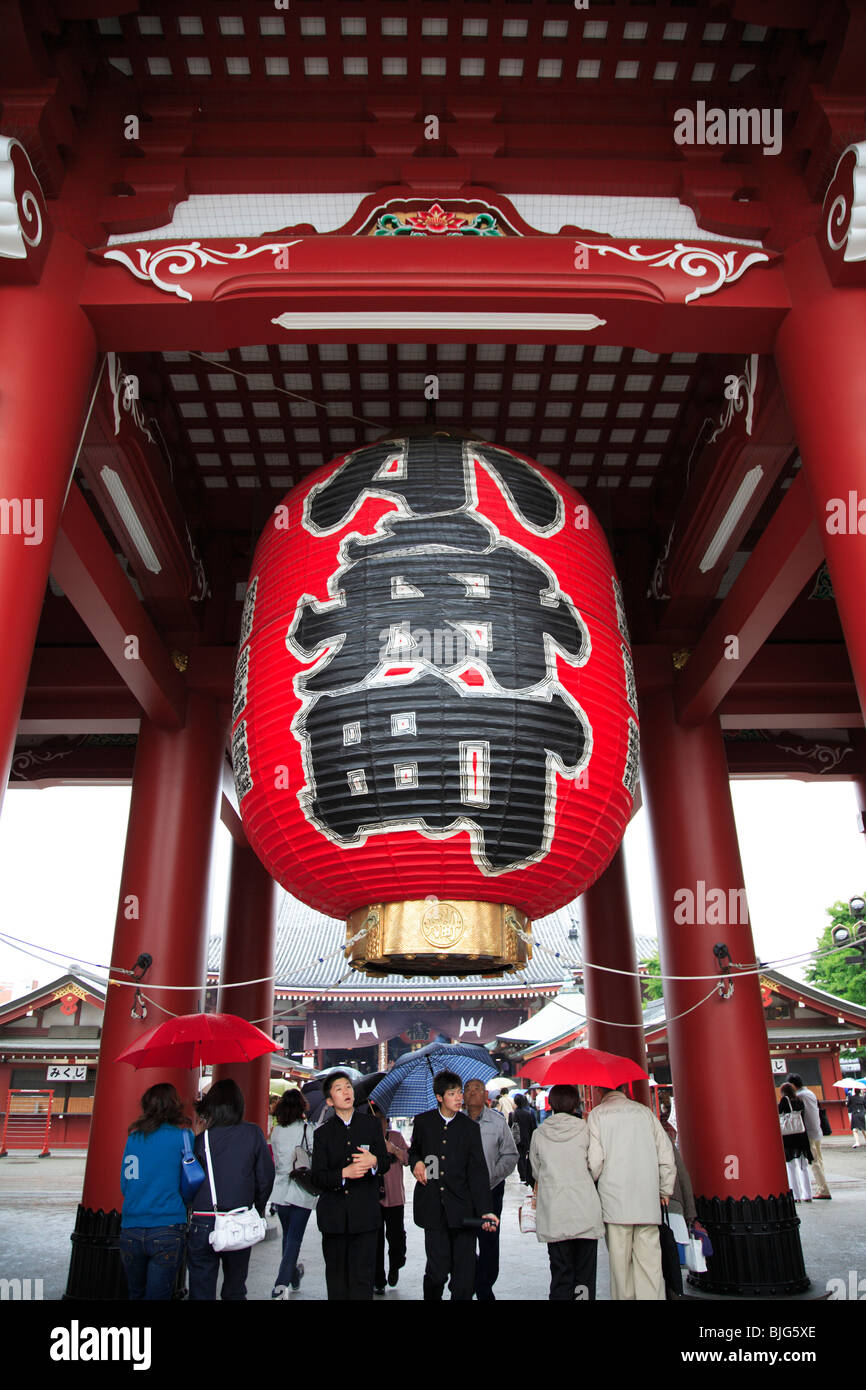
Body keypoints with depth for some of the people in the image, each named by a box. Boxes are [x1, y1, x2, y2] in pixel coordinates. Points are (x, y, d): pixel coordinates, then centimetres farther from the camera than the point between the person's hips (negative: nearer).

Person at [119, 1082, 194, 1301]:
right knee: (157, 1296, 1)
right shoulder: (183, 1135, -5)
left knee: (136, 1294, 20)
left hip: (130, 1231, 4)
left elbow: (124, 1184, 13)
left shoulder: (134, 1137, 7)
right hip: (167, 1230, -4)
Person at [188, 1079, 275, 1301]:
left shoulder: (202, 1138, -7)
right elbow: (266, 1176, 0)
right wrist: (259, 1209, 16)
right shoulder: (253, 1134, -4)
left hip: (203, 1222, -2)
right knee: (235, 1291, 18)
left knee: (201, 1292, 10)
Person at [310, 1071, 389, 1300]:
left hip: (365, 1214, -1)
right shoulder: (323, 1133, 6)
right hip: (333, 1216, 1)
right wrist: (344, 1173, -19)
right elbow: (318, 1177, -2)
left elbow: (386, 1163, 6)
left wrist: (374, 1161, -17)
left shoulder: (371, 1124, 7)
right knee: (336, 1275, 9)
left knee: (362, 1277, -5)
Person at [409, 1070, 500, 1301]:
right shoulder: (423, 1122, 5)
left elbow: (477, 1172, 0)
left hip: (462, 1208, 0)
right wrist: (416, 1163, -1)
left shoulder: (470, 1128, 4)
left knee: (465, 1274, 0)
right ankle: (431, 1297, 26)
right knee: (437, 1269, 0)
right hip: (433, 1208, 0)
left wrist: (485, 1210, -9)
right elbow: (414, 1150, 22)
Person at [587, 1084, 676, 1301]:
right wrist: (665, 1191, 18)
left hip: (615, 1200, -2)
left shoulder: (597, 1114, 0)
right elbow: (666, 1155, 8)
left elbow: (595, 1161, -7)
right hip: (648, 1201, 3)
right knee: (649, 1257, 5)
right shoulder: (645, 1111, 9)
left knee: (620, 1259, 4)